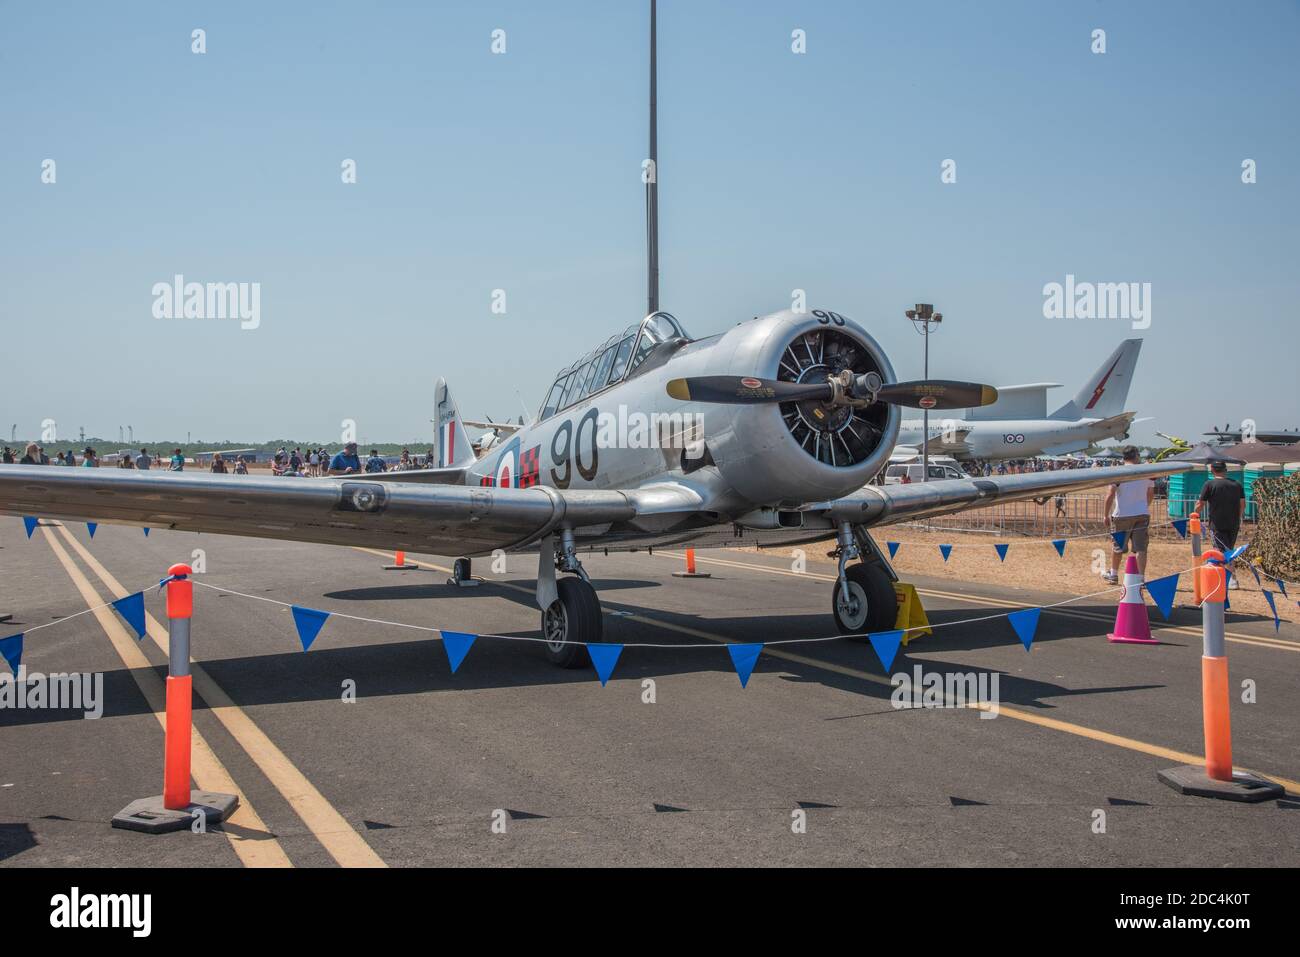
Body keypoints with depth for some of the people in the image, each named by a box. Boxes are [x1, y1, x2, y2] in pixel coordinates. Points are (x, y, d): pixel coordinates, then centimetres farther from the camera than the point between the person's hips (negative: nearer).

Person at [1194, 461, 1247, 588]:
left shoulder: (1209, 485, -7)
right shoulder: (1237, 484, 8)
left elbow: (1200, 504, -5)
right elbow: (1242, 504, 10)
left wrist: (1194, 516, 11)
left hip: (1217, 524, -5)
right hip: (1234, 525, 5)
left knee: (1223, 552, -3)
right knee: (1229, 551, 16)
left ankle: (1233, 579, -15)